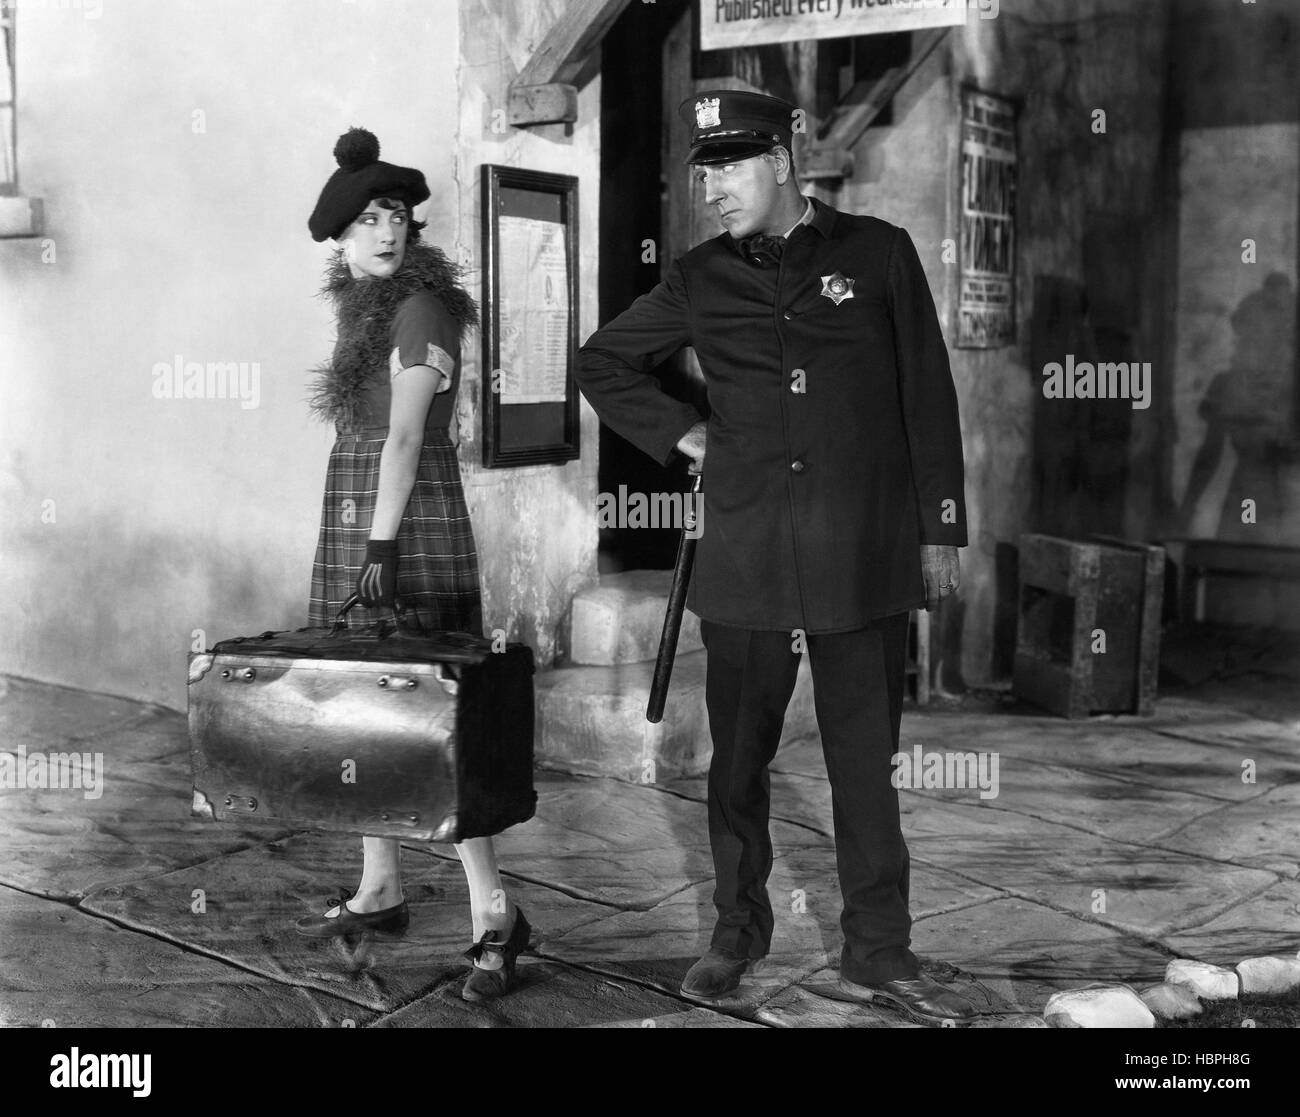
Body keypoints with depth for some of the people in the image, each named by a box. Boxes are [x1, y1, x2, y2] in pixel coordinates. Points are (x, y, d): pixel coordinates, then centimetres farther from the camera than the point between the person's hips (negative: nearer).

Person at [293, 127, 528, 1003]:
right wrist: (363, 542, 15)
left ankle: (494, 911, -5)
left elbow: (405, 436, -16)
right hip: (355, 519, 8)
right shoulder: (365, 309, 16)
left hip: (408, 527, -8)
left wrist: (381, 547, -20)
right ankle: (380, 890, 22)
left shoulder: (421, 309, -9)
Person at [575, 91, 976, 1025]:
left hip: (864, 555, -1)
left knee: (865, 756, 3)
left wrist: (940, 529, 3)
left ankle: (878, 954, 14)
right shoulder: (701, 279, 9)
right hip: (744, 554, 2)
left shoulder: (878, 253, 5)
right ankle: (738, 933, 24)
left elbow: (929, 398, 5)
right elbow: (602, 363, 22)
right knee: (739, 755, 8)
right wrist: (679, 433, 8)